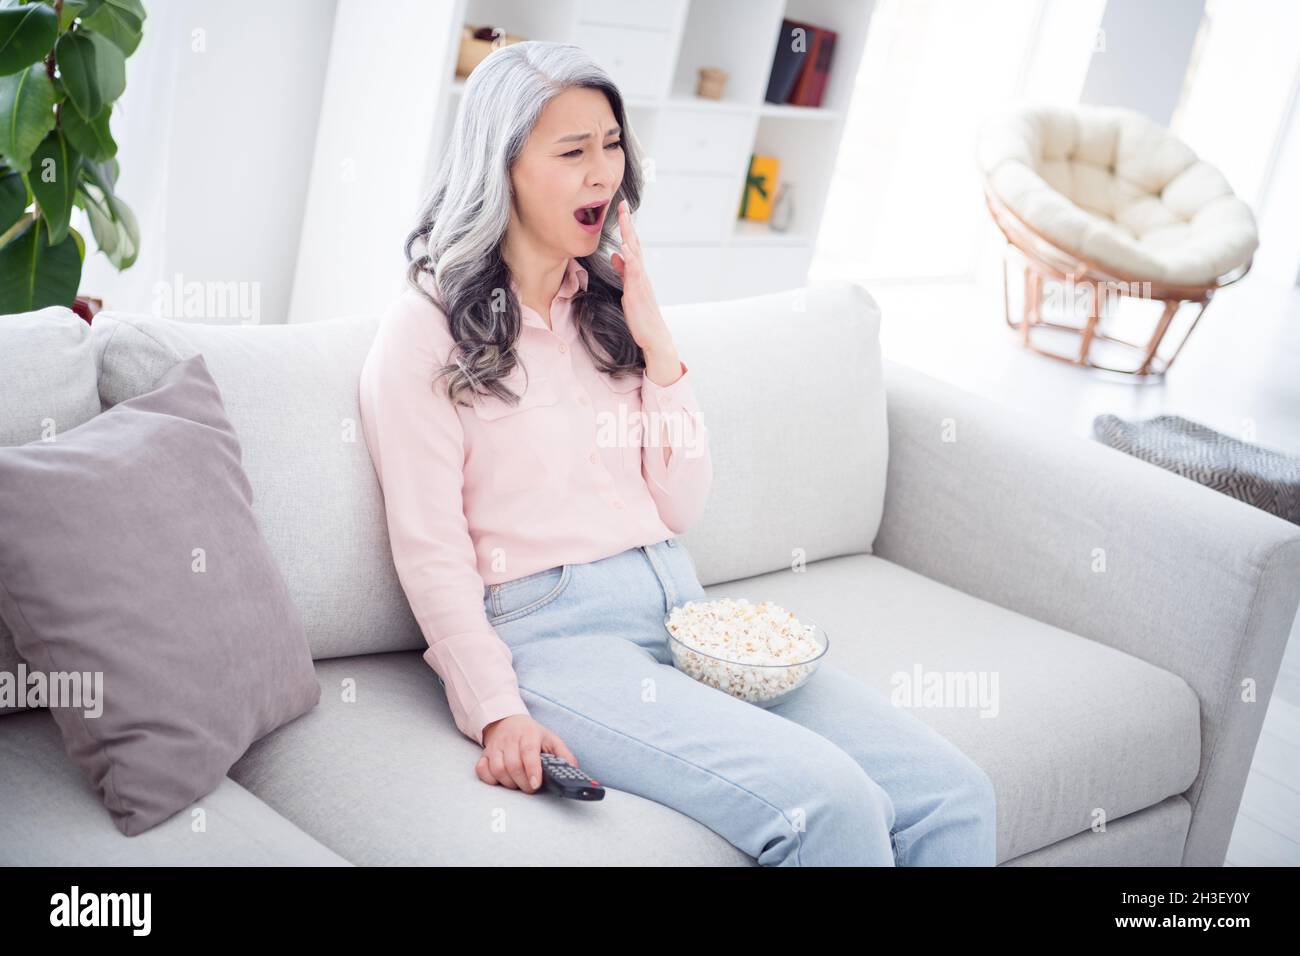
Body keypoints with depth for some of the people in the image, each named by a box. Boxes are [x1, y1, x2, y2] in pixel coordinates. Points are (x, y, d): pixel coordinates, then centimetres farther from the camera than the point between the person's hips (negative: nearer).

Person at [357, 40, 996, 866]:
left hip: (680, 610, 7)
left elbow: (681, 509, 13)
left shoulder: (607, 306, 17)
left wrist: (656, 346, 4)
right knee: (829, 805, -29)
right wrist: (495, 712, -18)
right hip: (551, 630, -6)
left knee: (956, 794, -13)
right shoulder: (427, 332, -1)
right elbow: (431, 551, -6)